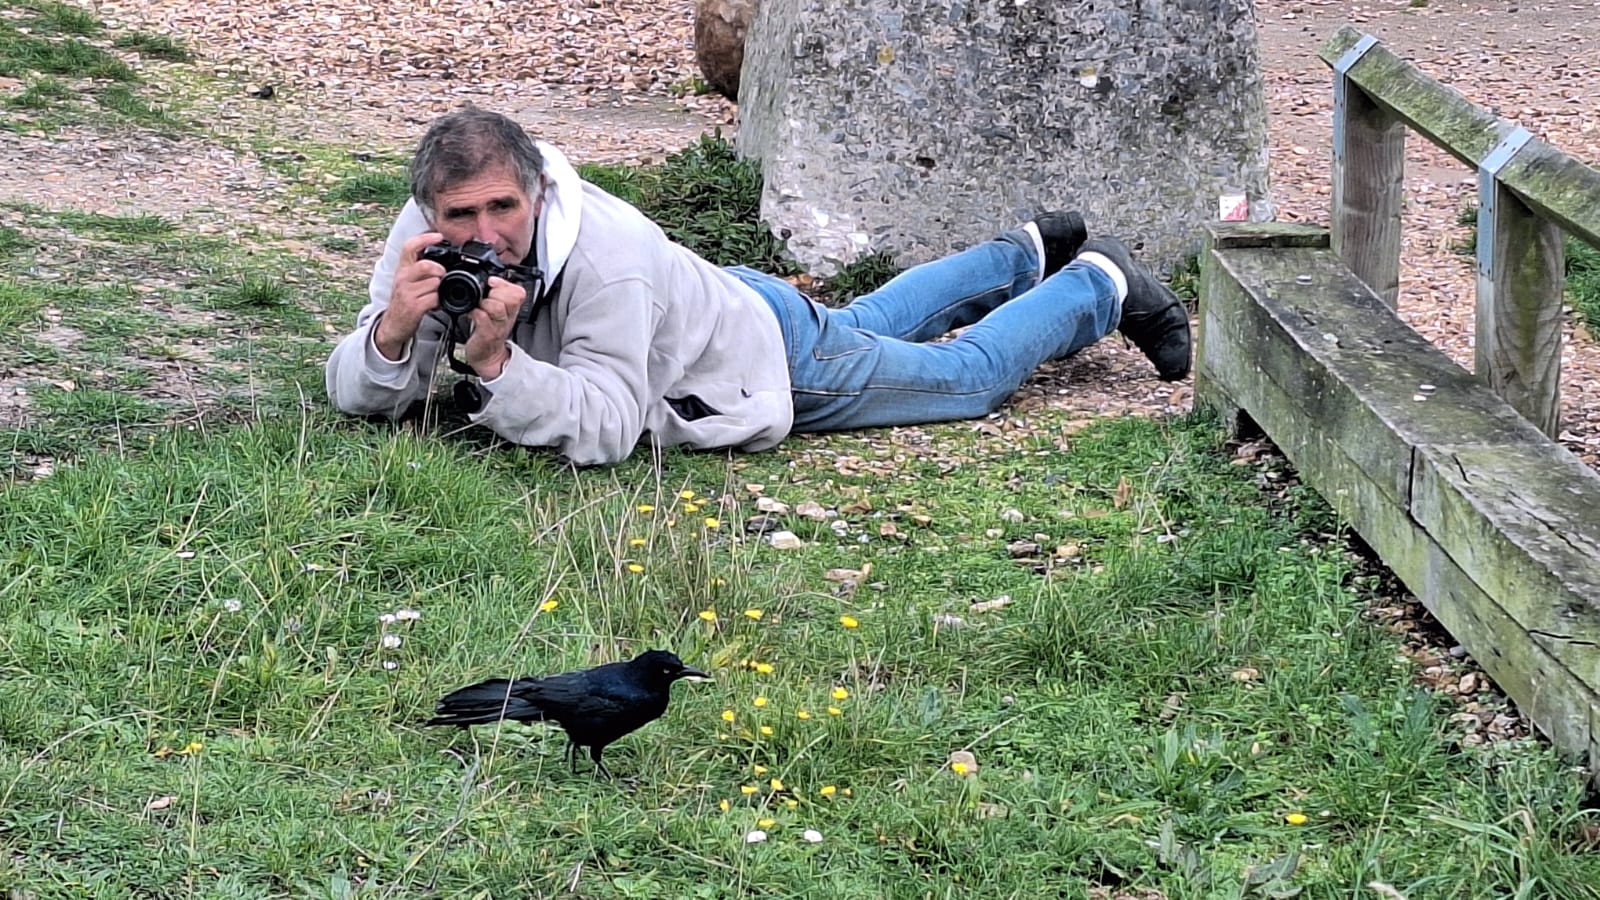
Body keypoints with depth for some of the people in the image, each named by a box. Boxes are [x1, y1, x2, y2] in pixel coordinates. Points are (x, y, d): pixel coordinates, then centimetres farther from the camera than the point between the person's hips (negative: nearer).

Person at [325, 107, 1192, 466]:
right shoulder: (428, 236, -26)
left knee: (971, 374, 17)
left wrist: (493, 362, -57)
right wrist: (396, 328, -48)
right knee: (870, 322, 35)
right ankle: (1022, 254, 57)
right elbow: (357, 394, -27)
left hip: (776, 356, -7)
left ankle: (1100, 285, 41)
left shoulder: (606, 257, -44)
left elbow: (607, 429, -46)